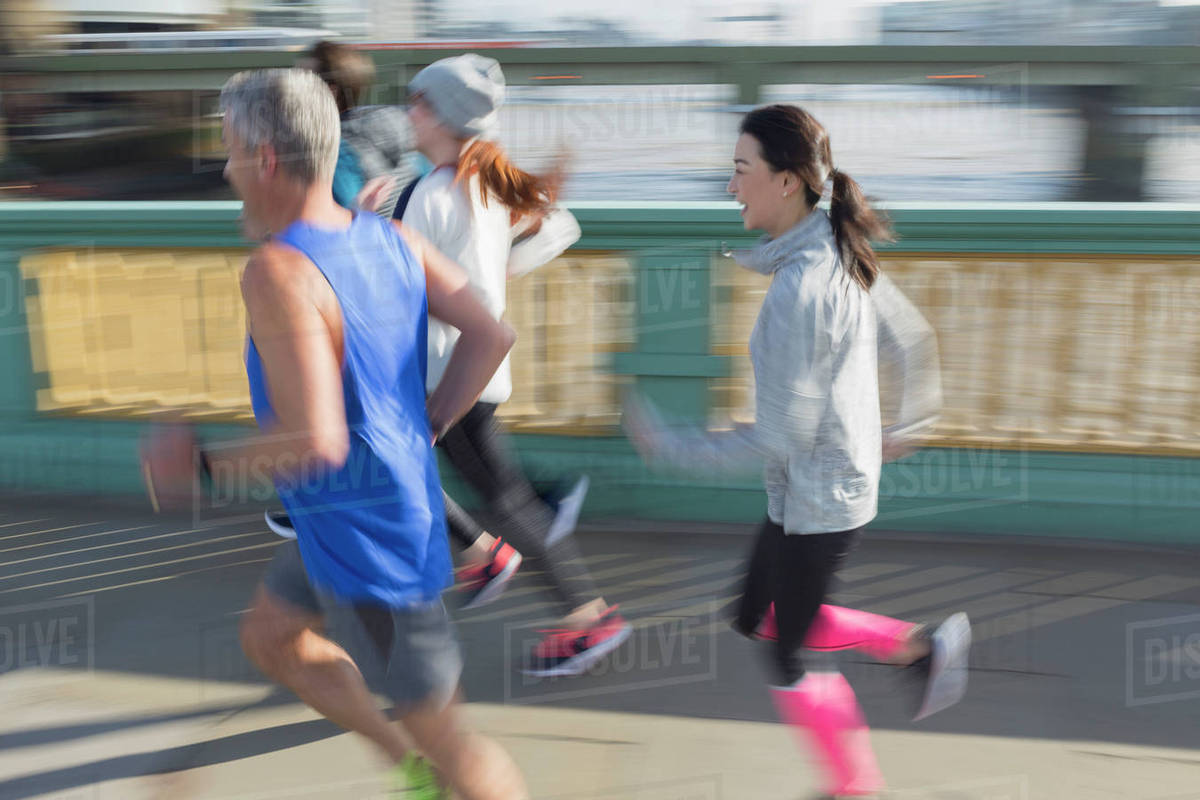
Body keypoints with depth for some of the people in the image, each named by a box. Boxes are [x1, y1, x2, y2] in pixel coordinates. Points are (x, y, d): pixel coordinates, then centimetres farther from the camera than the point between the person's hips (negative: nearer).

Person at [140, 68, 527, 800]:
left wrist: (203, 467, -18)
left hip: (363, 540, -9)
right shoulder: (390, 236, -4)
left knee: (437, 727, 8)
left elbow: (316, 442, -34)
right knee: (268, 637, 27)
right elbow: (492, 335, -1)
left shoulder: (278, 272, -28)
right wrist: (427, 430, 8)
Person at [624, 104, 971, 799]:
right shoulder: (842, 256, 0)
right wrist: (907, 424, 28)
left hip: (816, 502, -9)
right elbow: (911, 339, 12)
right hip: (835, 486, 9)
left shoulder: (798, 291, -28)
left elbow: (780, 438, -25)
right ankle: (923, 646, 24)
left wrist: (669, 444, -16)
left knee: (789, 663, 11)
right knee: (756, 620, 23)